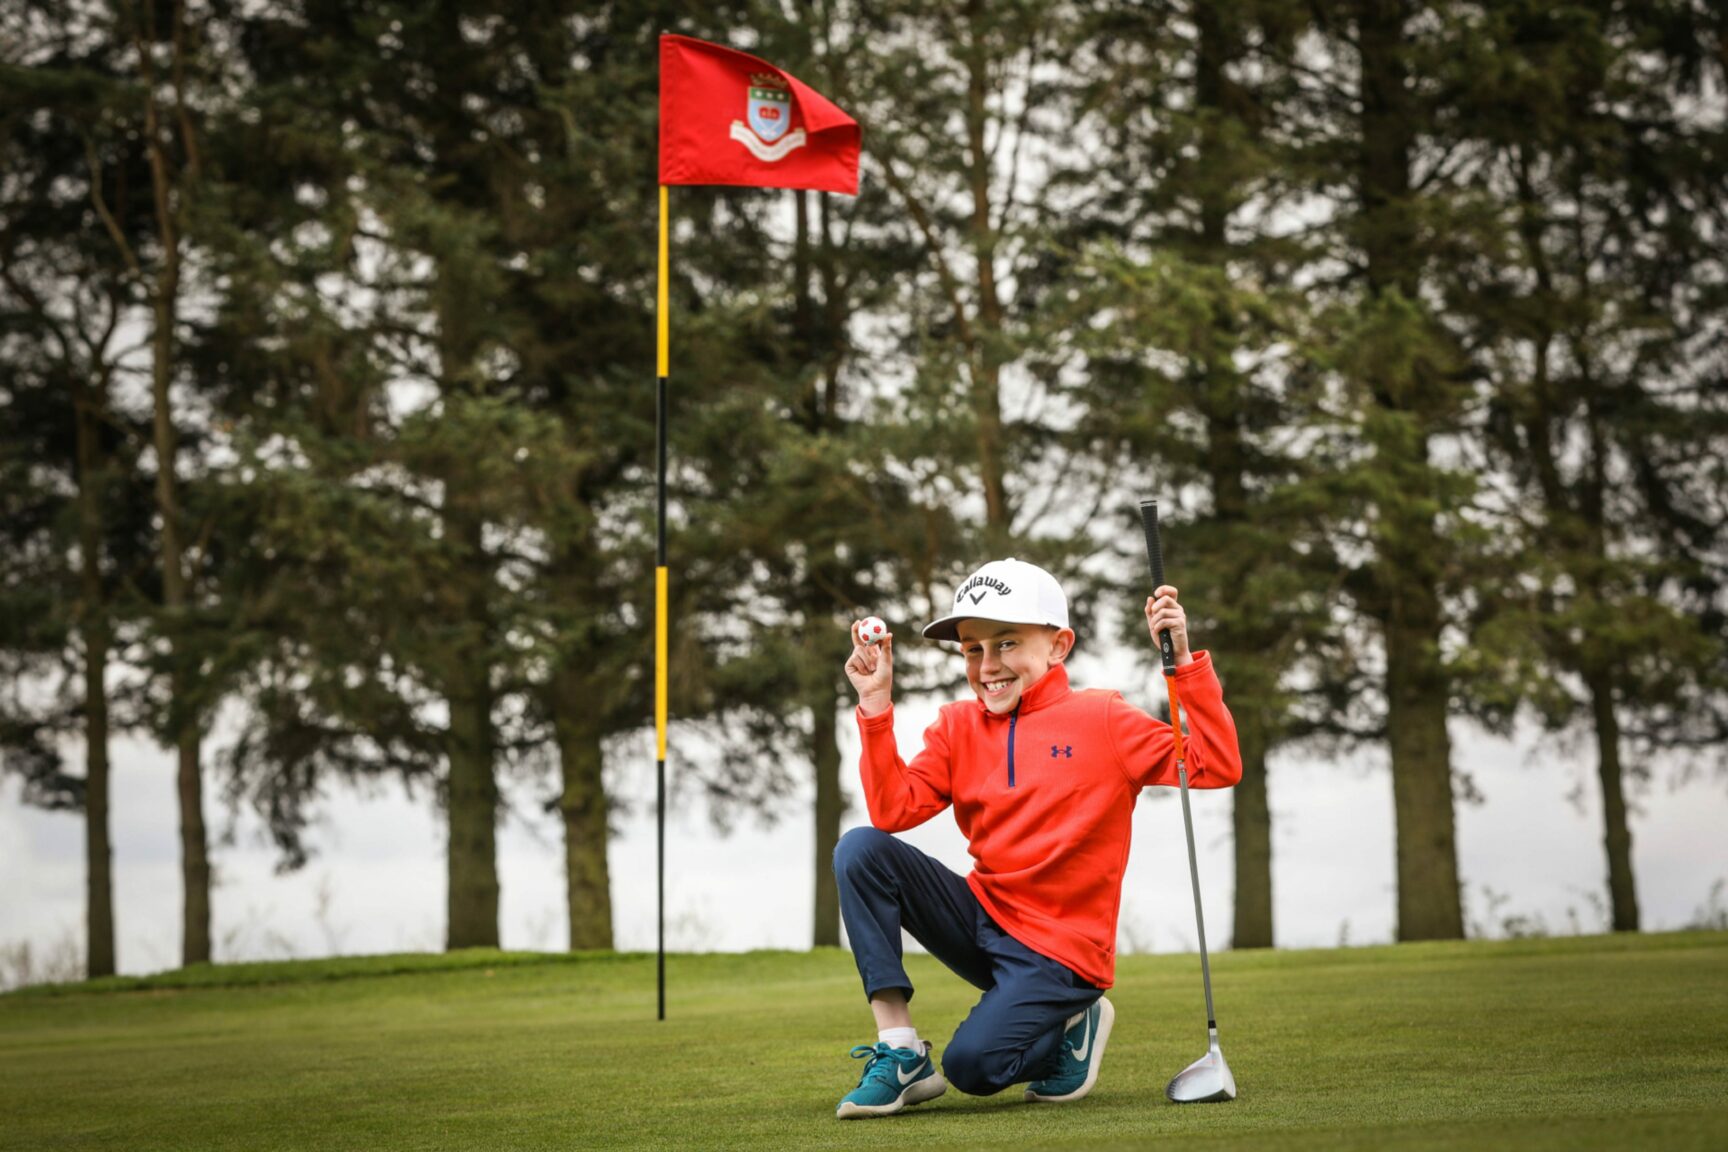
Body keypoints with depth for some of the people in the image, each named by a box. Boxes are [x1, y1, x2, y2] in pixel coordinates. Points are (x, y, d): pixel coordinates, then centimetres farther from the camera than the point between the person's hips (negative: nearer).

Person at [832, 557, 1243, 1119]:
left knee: (973, 1065, -25)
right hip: (983, 920, 5)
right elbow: (892, 810, -8)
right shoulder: (957, 728, 6)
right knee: (860, 850, -15)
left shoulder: (1102, 720, -6)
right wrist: (876, 703, -14)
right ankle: (902, 1055, -13)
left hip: (1059, 948, -5)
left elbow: (1217, 767, -15)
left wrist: (1185, 660, -22)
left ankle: (1076, 1024, 10)